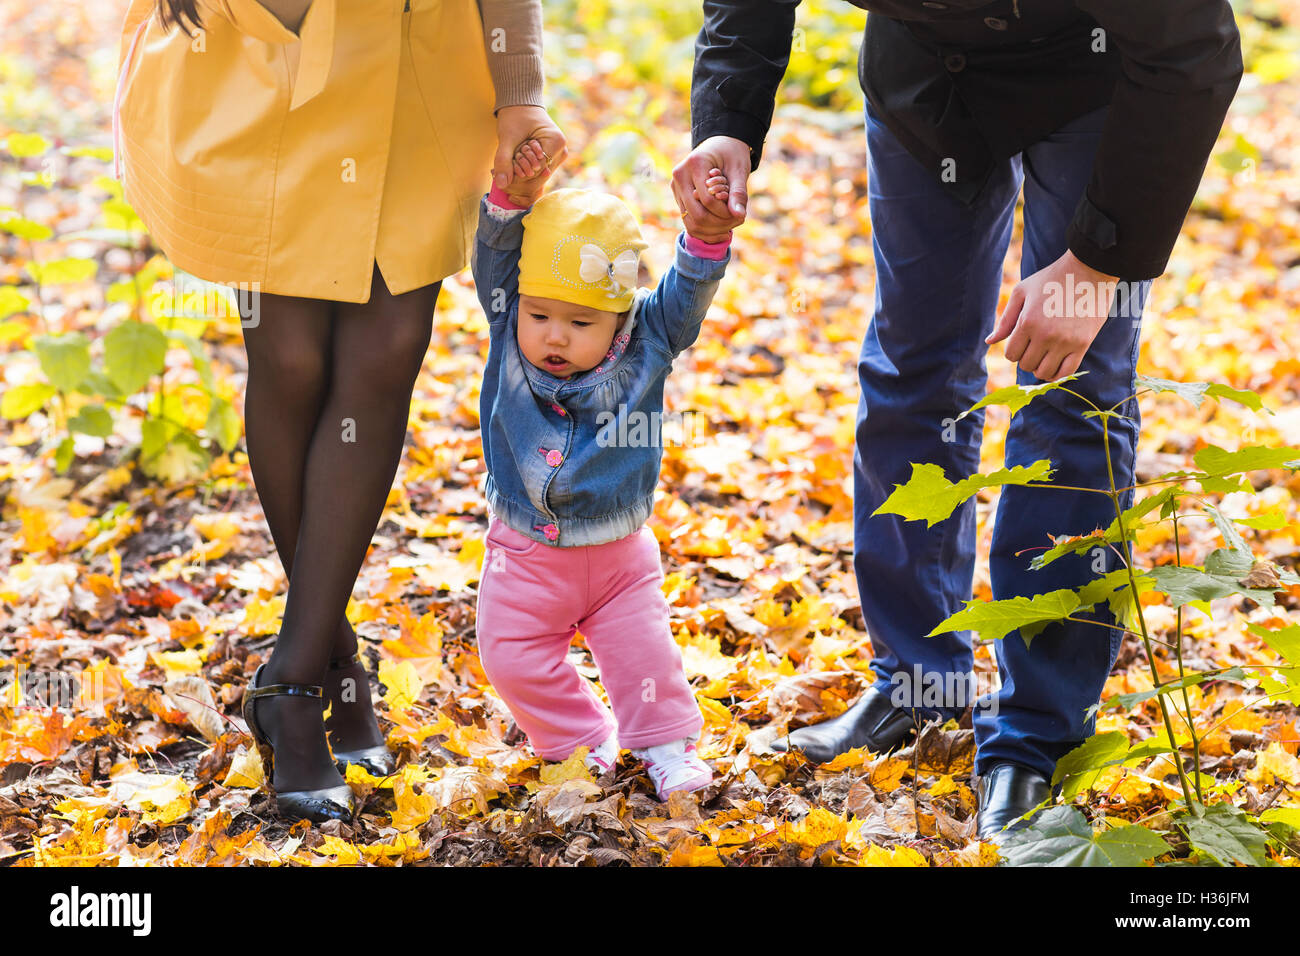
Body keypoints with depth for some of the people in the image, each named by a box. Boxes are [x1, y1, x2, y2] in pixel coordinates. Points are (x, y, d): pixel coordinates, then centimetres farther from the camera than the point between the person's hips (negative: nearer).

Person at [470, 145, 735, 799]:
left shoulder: (647, 346, -10)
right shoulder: (509, 336, -9)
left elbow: (685, 294, -16)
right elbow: (496, 255, -16)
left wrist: (706, 236, -33)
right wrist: (510, 198, -31)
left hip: (618, 553, -1)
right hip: (526, 553, 1)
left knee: (642, 650, 2)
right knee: (514, 658, 0)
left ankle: (665, 743, 23)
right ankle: (582, 739, 20)